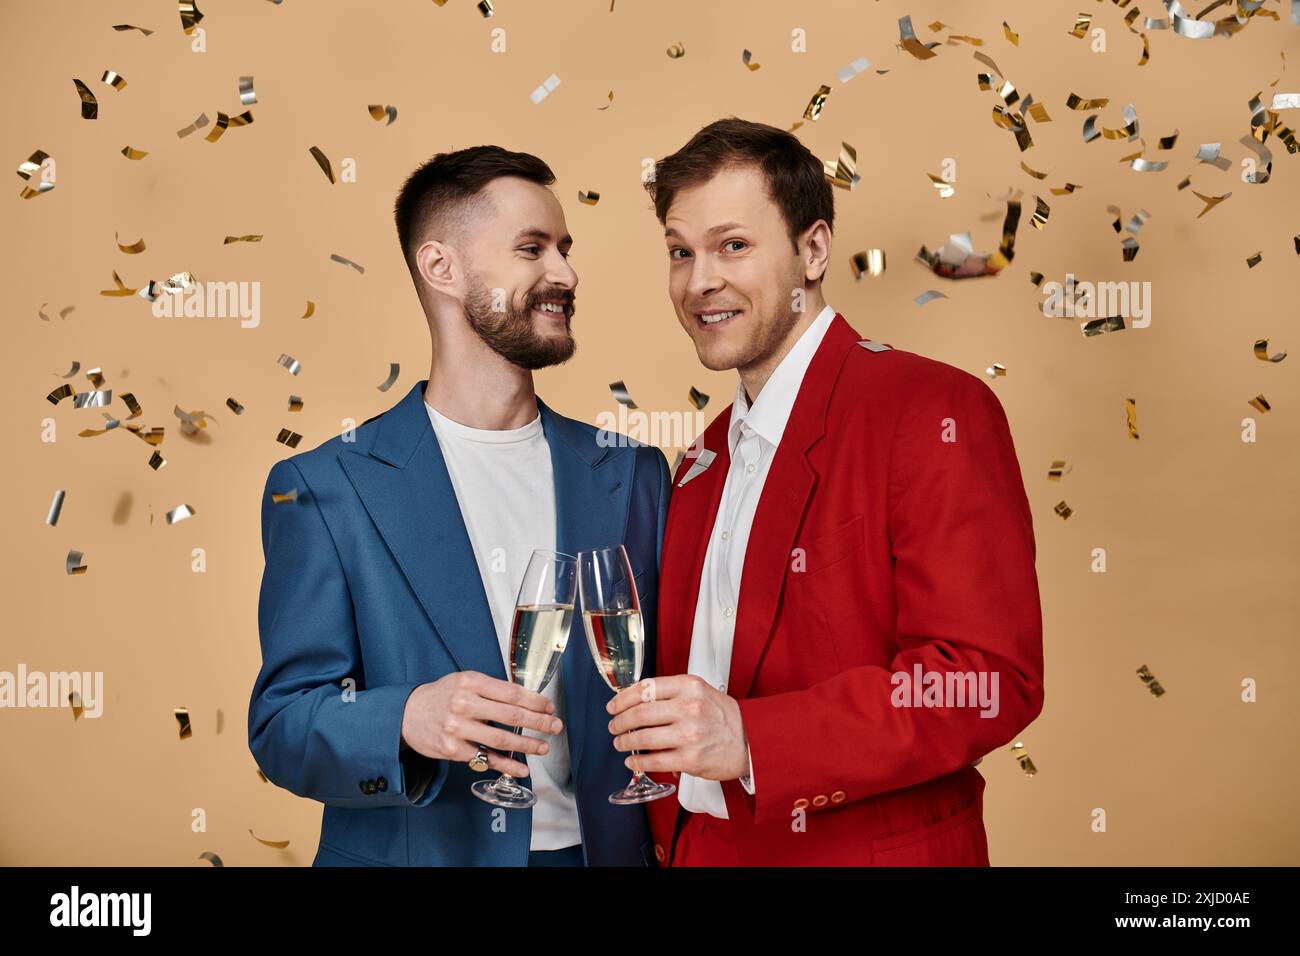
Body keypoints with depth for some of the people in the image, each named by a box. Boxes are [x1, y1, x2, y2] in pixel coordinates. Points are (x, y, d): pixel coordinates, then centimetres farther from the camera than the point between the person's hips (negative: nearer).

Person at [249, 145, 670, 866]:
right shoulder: (323, 489, -7)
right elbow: (280, 726, -8)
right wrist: (406, 720, -26)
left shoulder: (629, 475, 1)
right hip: (412, 853, -2)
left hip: (604, 847, 3)